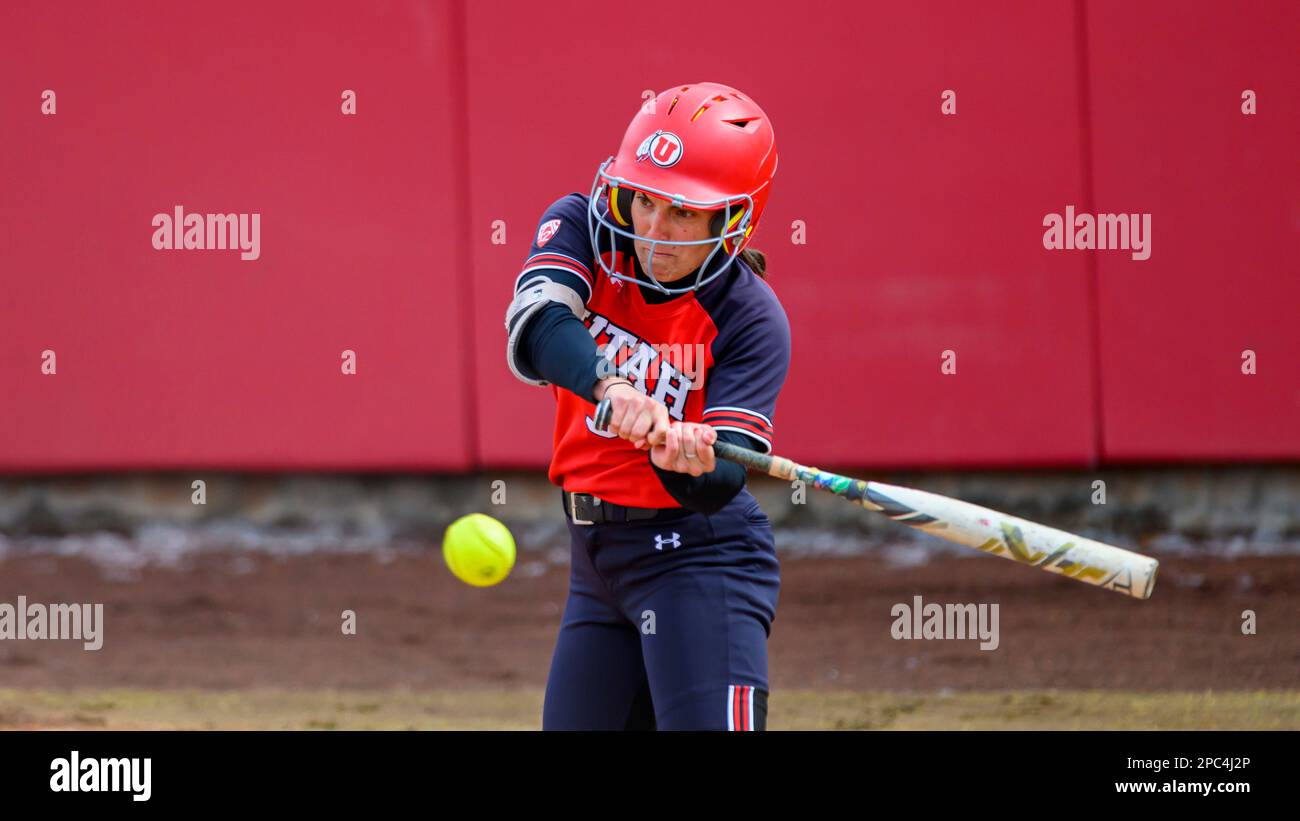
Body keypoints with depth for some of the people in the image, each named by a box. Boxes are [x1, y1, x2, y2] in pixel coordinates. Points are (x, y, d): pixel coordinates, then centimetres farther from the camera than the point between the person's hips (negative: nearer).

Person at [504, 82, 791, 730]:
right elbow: (535, 326, -26)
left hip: (699, 557, -5)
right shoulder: (580, 228, -5)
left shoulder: (751, 318, -15)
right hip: (597, 556, 5)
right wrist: (609, 385, -45)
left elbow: (720, 483, -22)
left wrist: (690, 461, -46)